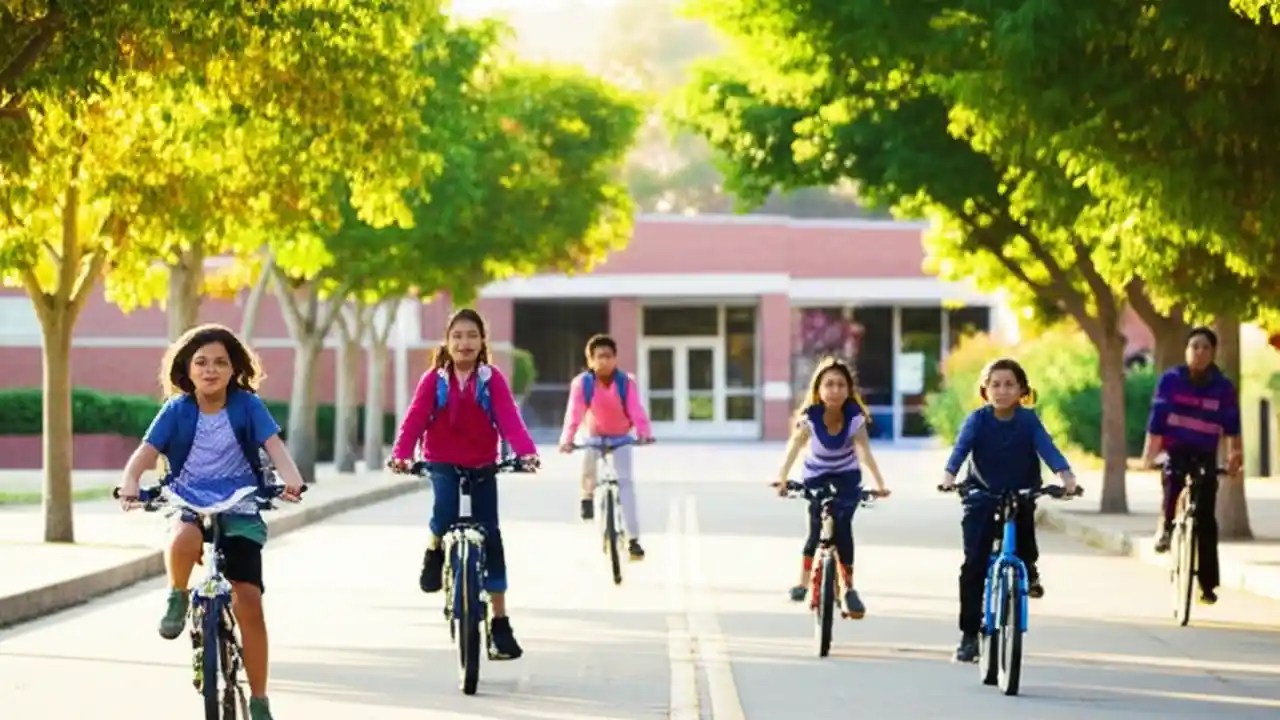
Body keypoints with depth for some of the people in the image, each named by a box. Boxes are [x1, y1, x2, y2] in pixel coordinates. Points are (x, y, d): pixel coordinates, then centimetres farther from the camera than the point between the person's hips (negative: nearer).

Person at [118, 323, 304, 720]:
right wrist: (130, 482, -34)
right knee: (184, 540, -39)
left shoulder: (247, 405, -5)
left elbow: (274, 444, -17)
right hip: (189, 506, 0)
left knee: (248, 601, -11)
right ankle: (177, 597, -5)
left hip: (240, 510, 0)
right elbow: (146, 451, -13)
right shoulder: (177, 410, -3)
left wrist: (290, 477, -38)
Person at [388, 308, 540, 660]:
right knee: (445, 514, -30)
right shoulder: (434, 379, -4)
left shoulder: (492, 379, -5)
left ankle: (500, 622, 3)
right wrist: (401, 454, -29)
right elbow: (415, 418, -12)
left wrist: (527, 451, -34)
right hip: (443, 463, -1)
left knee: (490, 536, -3)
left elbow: (509, 418, -17)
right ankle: (434, 553, 8)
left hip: (482, 465, 1)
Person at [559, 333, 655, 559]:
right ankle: (588, 496, 16)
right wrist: (567, 439, -49)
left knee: (625, 481, -10)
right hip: (595, 435, 2)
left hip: (621, 436, -2)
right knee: (588, 459, -22)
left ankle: (633, 539, -10)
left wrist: (644, 433, -51)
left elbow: (636, 410, -33)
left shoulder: (625, 382, -24)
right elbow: (574, 413, -34)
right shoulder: (582, 383, -26)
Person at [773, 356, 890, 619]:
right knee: (817, 528, -15)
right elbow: (794, 447, -34)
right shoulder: (810, 416, -24)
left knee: (842, 526, -18)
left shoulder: (855, 416, -23)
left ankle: (849, 589, -9)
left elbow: (864, 451, -32)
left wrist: (879, 483, -46)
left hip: (847, 477, 0)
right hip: (816, 477, 0)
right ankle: (803, 582, 5)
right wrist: (782, 477, -50)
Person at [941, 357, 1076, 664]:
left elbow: (1047, 447, -19)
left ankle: (1028, 569, 9)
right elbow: (961, 447, -22)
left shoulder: (1028, 420, -7)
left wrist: (1066, 474, -38)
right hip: (982, 500, -1)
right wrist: (949, 474, -42)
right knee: (973, 567, -9)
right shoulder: (978, 420, -9)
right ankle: (969, 634, -1)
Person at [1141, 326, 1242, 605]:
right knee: (1172, 477, -36)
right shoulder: (1170, 380, -6)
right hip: (1176, 452, -1)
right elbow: (1157, 418, -7)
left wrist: (1235, 453, -15)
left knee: (1205, 521, -2)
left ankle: (1208, 584, 4)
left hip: (1205, 457, 1)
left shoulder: (1223, 387, -3)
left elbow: (1231, 425, -3)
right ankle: (1166, 527, -12)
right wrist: (1148, 455, -14)